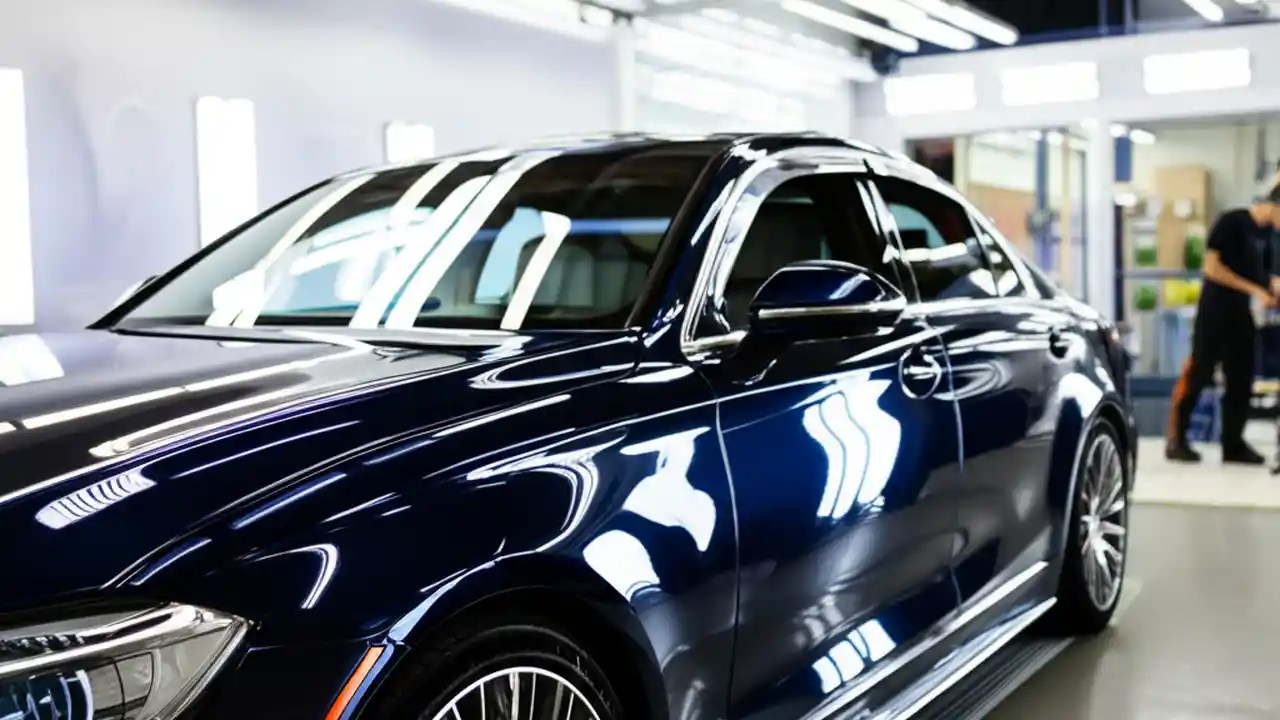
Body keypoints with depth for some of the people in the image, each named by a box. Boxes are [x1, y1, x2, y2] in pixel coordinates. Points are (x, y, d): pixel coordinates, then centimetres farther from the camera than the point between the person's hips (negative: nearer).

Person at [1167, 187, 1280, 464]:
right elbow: (1212, 267, -16)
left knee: (1241, 379, 6)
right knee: (1198, 373, -6)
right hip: (1215, 308, -7)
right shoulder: (1232, 222, -12)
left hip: (1242, 312, 8)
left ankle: (1233, 444, 12)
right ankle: (1176, 439, 0)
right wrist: (1255, 290, -17)